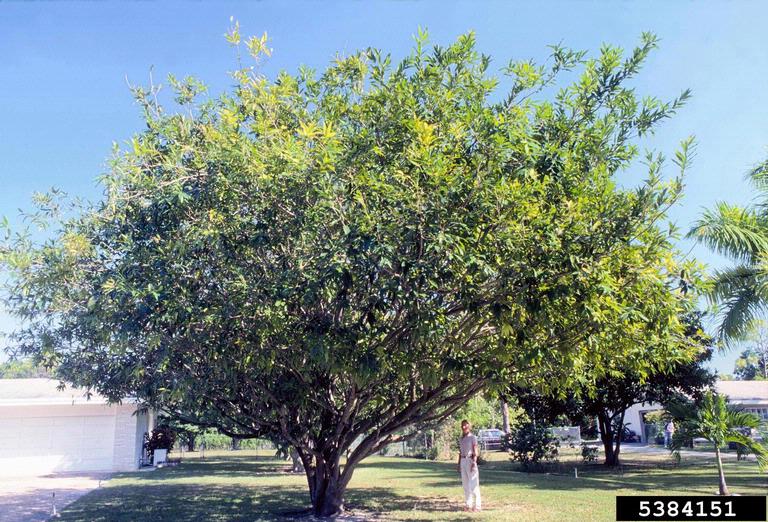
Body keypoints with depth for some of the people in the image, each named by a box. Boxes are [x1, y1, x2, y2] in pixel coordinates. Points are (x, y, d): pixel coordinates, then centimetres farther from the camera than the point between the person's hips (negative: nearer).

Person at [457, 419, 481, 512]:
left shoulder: (472, 437, -5)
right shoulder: (461, 439, 14)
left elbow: (475, 452, -11)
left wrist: (474, 462, -20)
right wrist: (459, 464, 15)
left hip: (470, 460, -7)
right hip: (463, 461, 7)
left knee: (473, 484, -7)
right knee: (465, 484, 9)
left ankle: (476, 506, -3)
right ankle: (468, 505, 15)